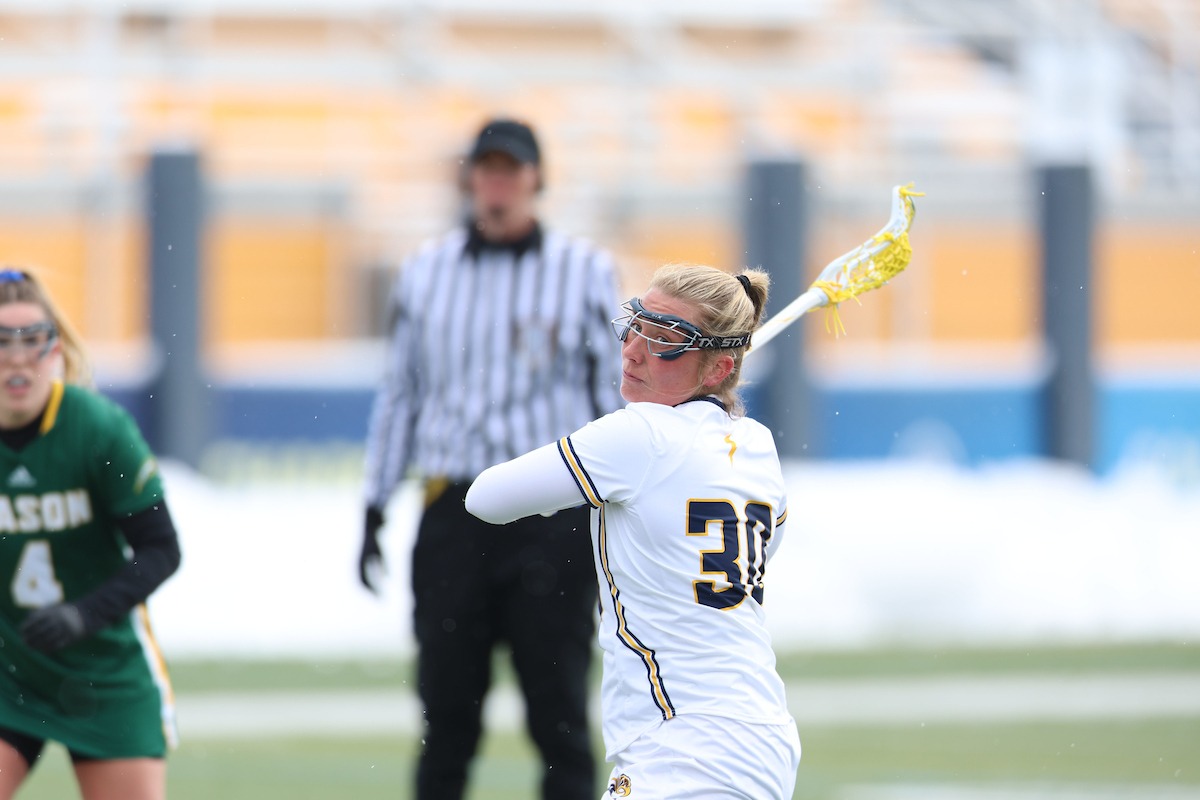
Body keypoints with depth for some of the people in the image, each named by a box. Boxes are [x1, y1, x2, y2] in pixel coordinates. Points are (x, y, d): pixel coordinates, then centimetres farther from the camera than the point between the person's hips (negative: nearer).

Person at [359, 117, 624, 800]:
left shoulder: (589, 271, 4)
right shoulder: (425, 273, 11)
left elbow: (619, 393, 3)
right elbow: (400, 396, 16)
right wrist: (374, 513, 13)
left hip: (554, 517, -2)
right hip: (453, 513, 3)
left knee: (559, 713, -4)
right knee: (446, 711, 3)